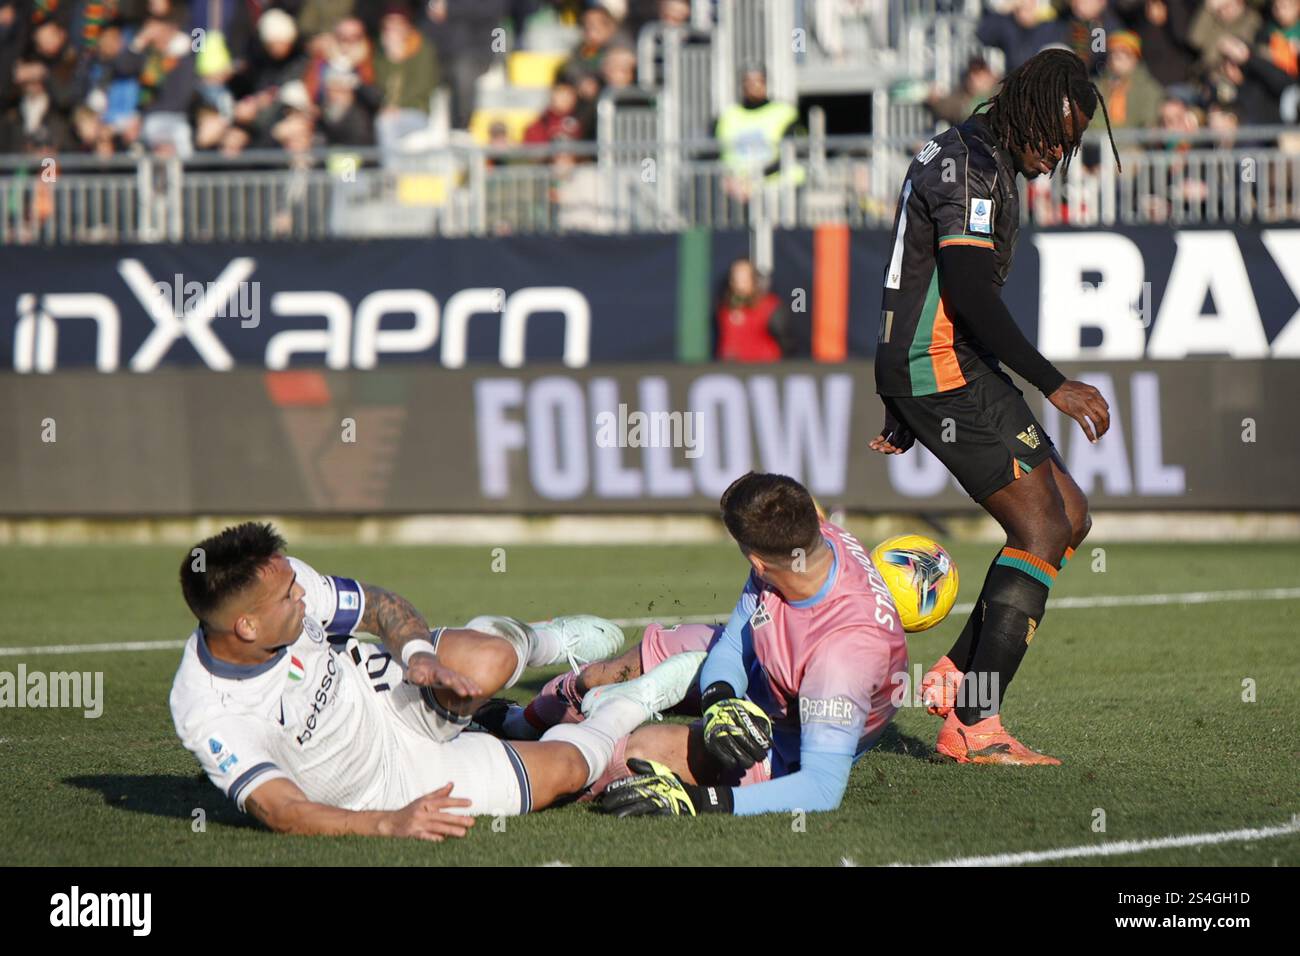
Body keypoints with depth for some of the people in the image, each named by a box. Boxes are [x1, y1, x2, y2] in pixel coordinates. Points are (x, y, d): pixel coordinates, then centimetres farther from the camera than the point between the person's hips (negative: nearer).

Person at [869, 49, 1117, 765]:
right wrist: (1055, 387, -20)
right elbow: (971, 295, -22)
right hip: (944, 369, -10)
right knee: (1044, 529, -12)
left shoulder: (960, 155, 20)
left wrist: (902, 413, 30)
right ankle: (973, 728, -15)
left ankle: (953, 678, 10)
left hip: (919, 370, 10)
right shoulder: (972, 165, -14)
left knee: (1069, 515, 11)